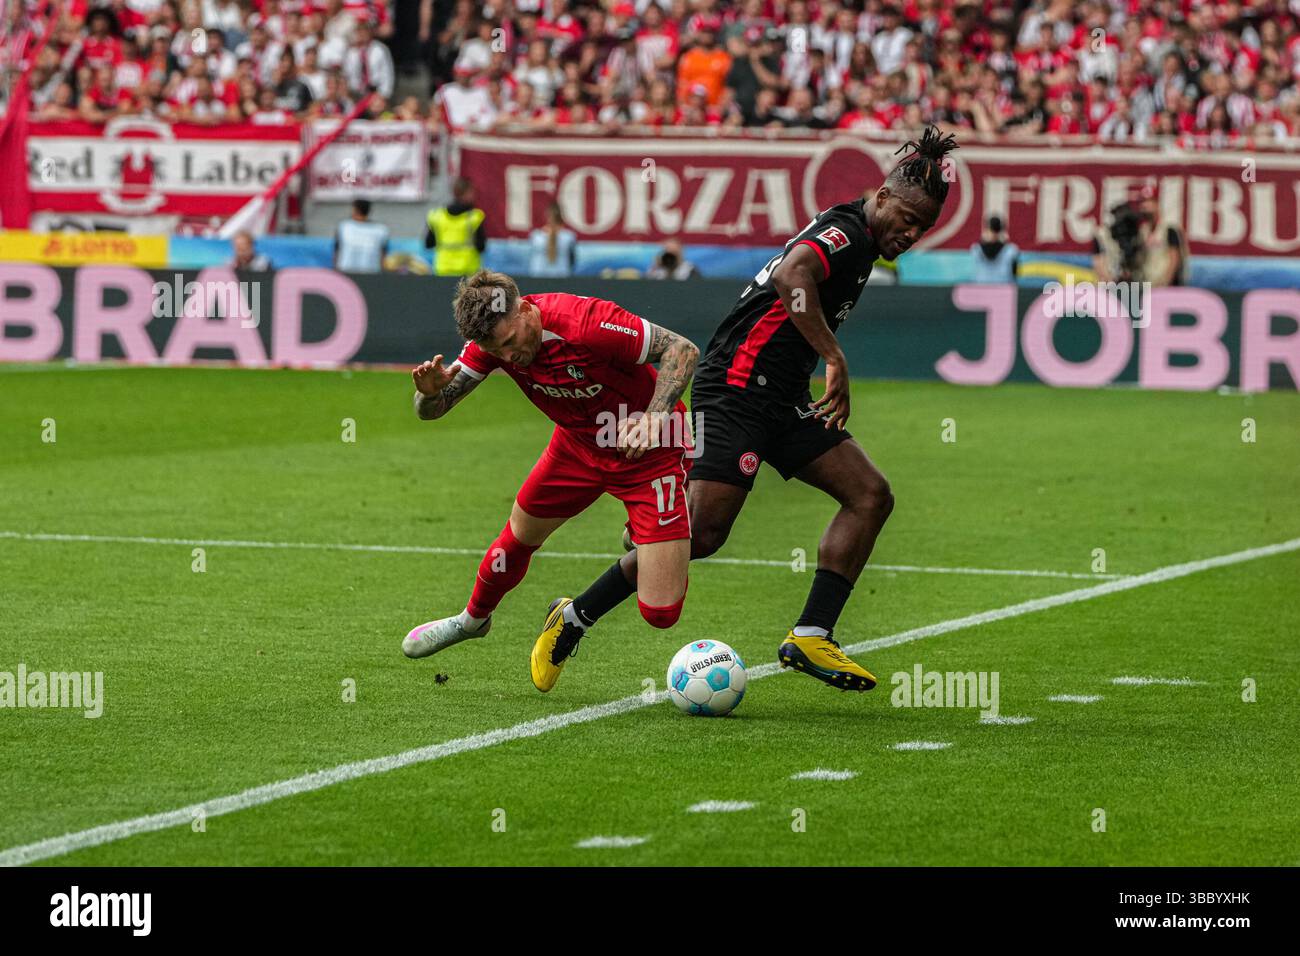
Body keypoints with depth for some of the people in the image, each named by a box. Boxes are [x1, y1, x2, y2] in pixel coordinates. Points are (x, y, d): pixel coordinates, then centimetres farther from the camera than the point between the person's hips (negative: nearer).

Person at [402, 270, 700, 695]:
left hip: (647, 453, -5)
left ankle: (572, 618, 16)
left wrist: (654, 416, -39)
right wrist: (431, 390, -32)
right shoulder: (495, 336, -17)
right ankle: (473, 619, 49)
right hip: (578, 443, 5)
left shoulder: (588, 323, -35)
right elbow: (431, 409, -8)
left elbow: (682, 349, -25)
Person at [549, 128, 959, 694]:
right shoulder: (844, 230, -12)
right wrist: (835, 360, -34)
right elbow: (792, 275, -33)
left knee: (870, 496, -2)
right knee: (703, 534, -14)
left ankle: (810, 637, -5)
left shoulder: (858, 244, 18)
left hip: (781, 402, 10)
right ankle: (577, 618, 1)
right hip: (737, 388, -10)